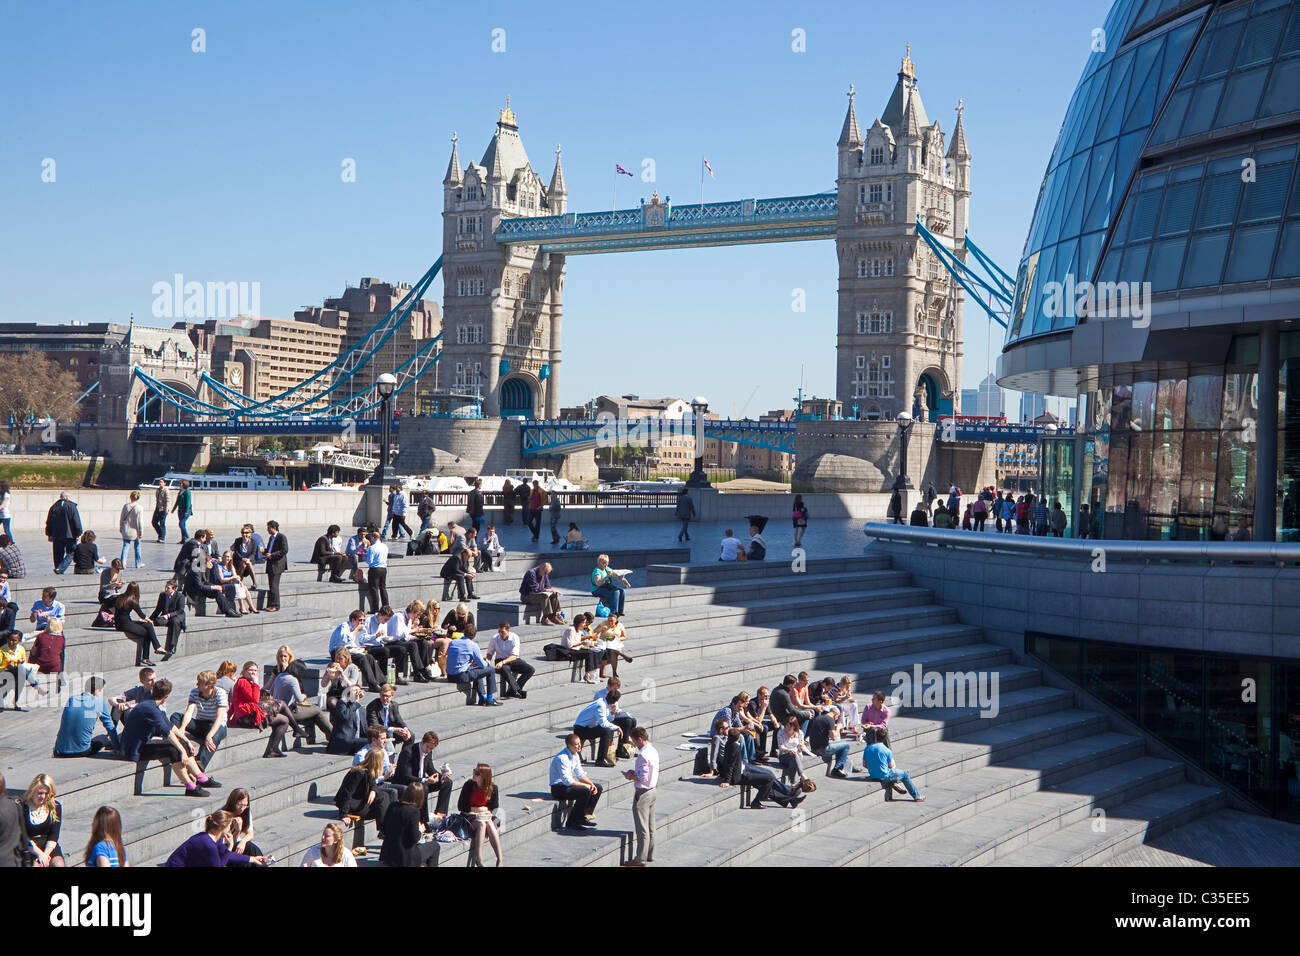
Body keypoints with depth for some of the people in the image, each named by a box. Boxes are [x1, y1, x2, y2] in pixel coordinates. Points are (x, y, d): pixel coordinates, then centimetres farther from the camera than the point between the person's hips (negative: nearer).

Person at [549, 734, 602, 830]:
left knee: (598, 788, 4)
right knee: (585, 791, -30)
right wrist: (585, 785, -20)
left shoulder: (575, 755, 6)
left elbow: (580, 774, 11)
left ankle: (583, 817, 7)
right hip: (558, 788, -10)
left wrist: (590, 783, -7)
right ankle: (571, 822, -20)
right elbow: (567, 781, -27)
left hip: (568, 783, 10)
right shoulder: (562, 758, -24)